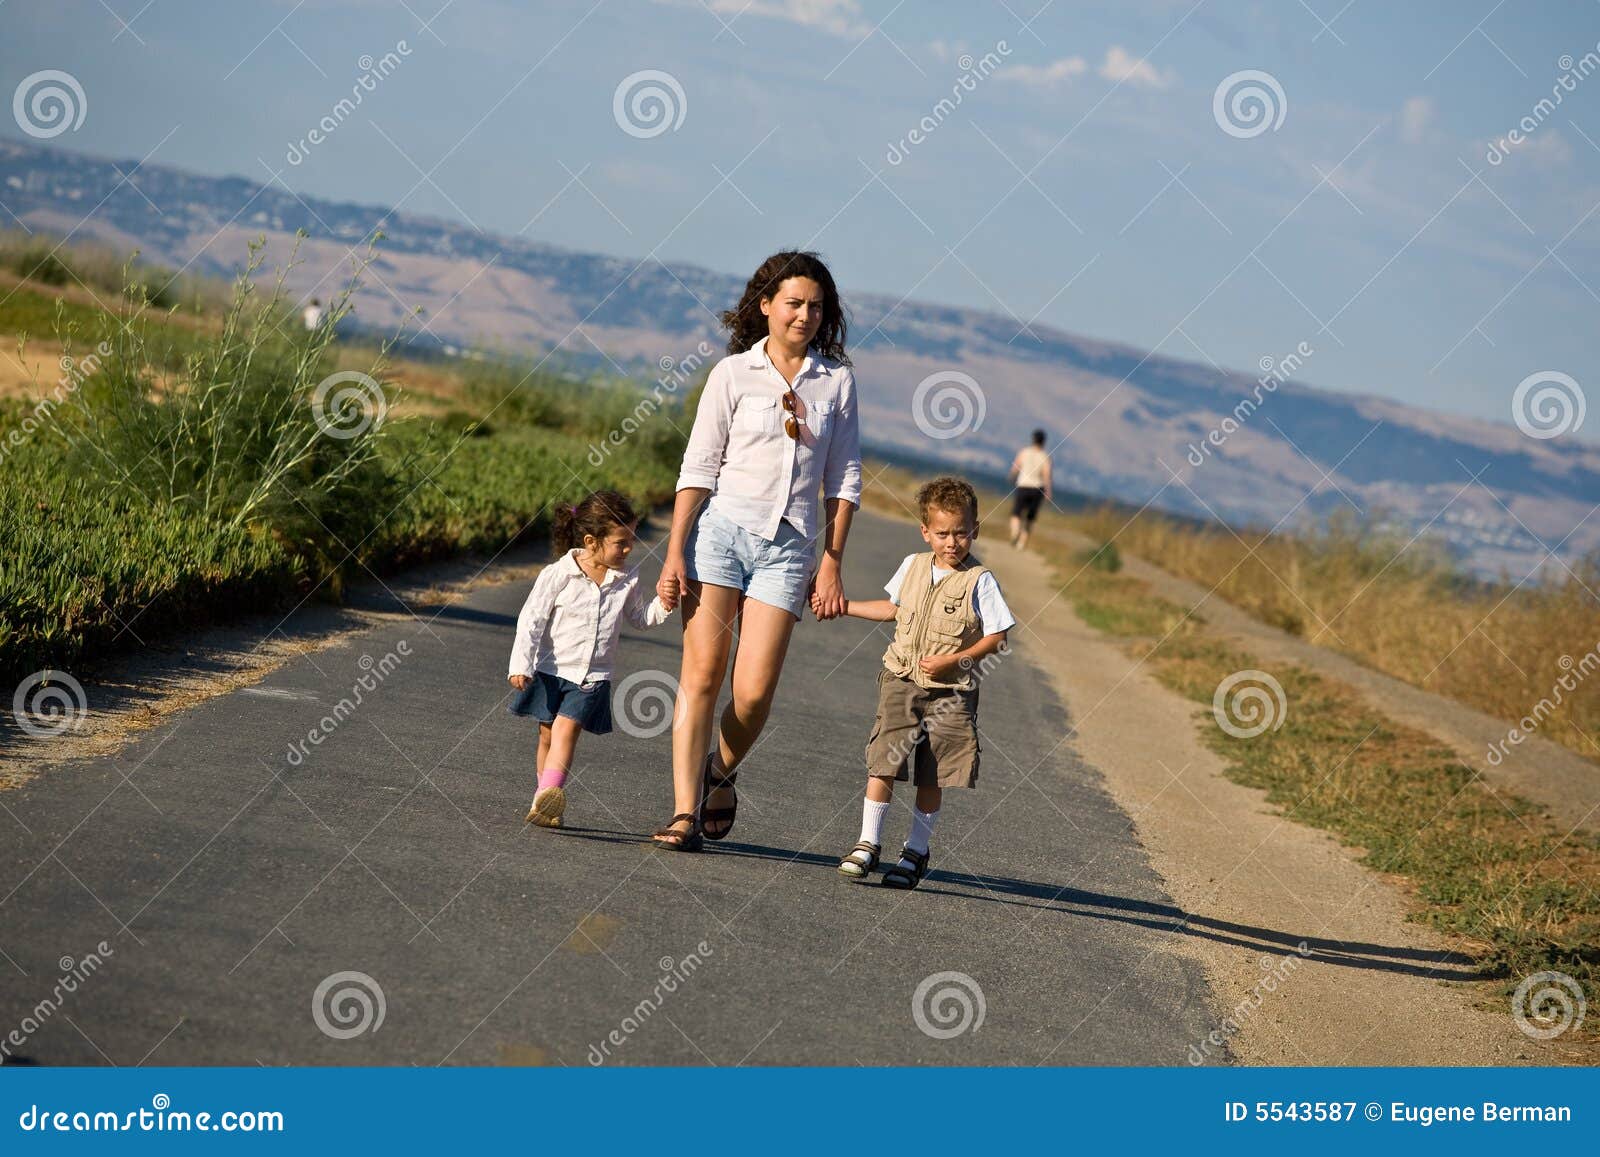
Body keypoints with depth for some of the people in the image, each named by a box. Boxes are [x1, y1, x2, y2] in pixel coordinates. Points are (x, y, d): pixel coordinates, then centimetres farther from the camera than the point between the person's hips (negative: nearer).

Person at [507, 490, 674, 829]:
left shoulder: (626, 582, 2)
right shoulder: (558, 575, -10)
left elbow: (641, 617, 19)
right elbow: (531, 620, -8)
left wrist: (664, 604, -2)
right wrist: (521, 665, -14)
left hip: (592, 677, 1)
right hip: (551, 670, -1)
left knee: (566, 728, -15)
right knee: (548, 734, 6)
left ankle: (547, 796, -27)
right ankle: (546, 794, 17)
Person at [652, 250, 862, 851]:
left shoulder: (837, 380, 9)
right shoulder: (733, 373, 3)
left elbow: (843, 478, 12)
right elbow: (698, 468, 2)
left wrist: (832, 563, 6)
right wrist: (675, 551, -5)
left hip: (787, 545, 1)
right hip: (720, 528, -1)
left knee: (754, 690, -8)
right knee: (702, 673, -9)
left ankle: (719, 775, 21)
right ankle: (685, 810, -6)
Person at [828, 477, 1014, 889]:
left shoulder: (979, 581, -8)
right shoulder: (912, 567, 7)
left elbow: (997, 635, -8)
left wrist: (953, 660, -18)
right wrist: (843, 605, 22)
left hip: (950, 691, -3)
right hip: (901, 681, 3)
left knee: (931, 778, 3)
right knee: (882, 764, -7)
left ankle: (916, 851, 17)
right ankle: (868, 843, 3)